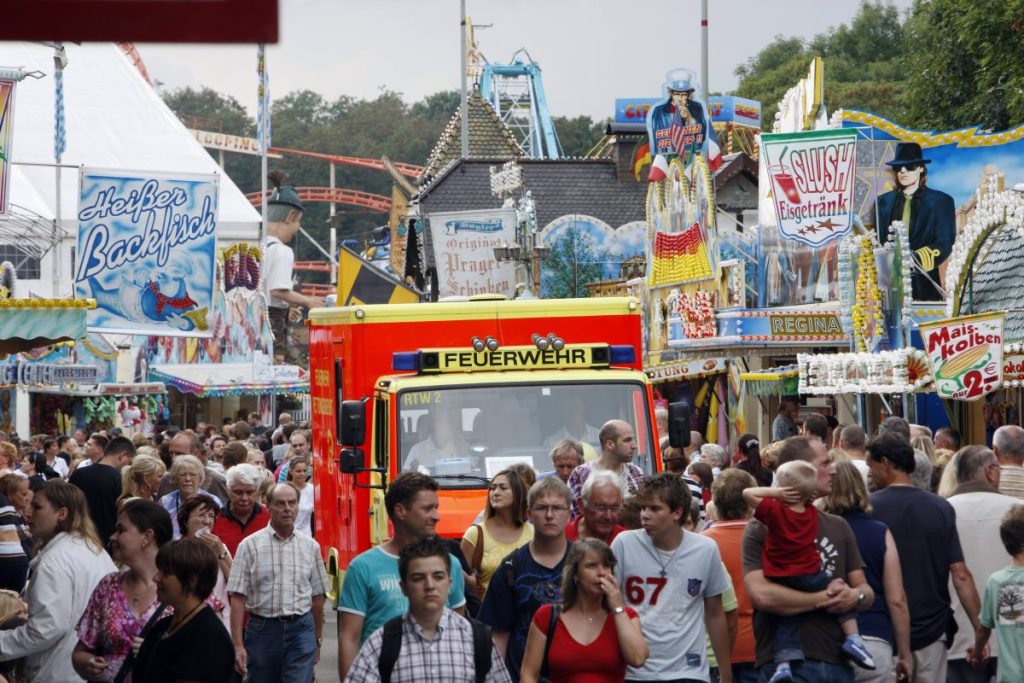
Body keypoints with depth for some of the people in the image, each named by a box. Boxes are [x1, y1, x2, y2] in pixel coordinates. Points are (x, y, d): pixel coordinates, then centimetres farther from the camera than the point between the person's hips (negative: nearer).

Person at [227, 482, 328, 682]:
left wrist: (318, 639, 16)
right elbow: (238, 598, -5)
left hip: (301, 630, 1)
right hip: (263, 628, -1)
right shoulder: (250, 545, -3)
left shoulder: (310, 546, 7)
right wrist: (238, 645, -11)